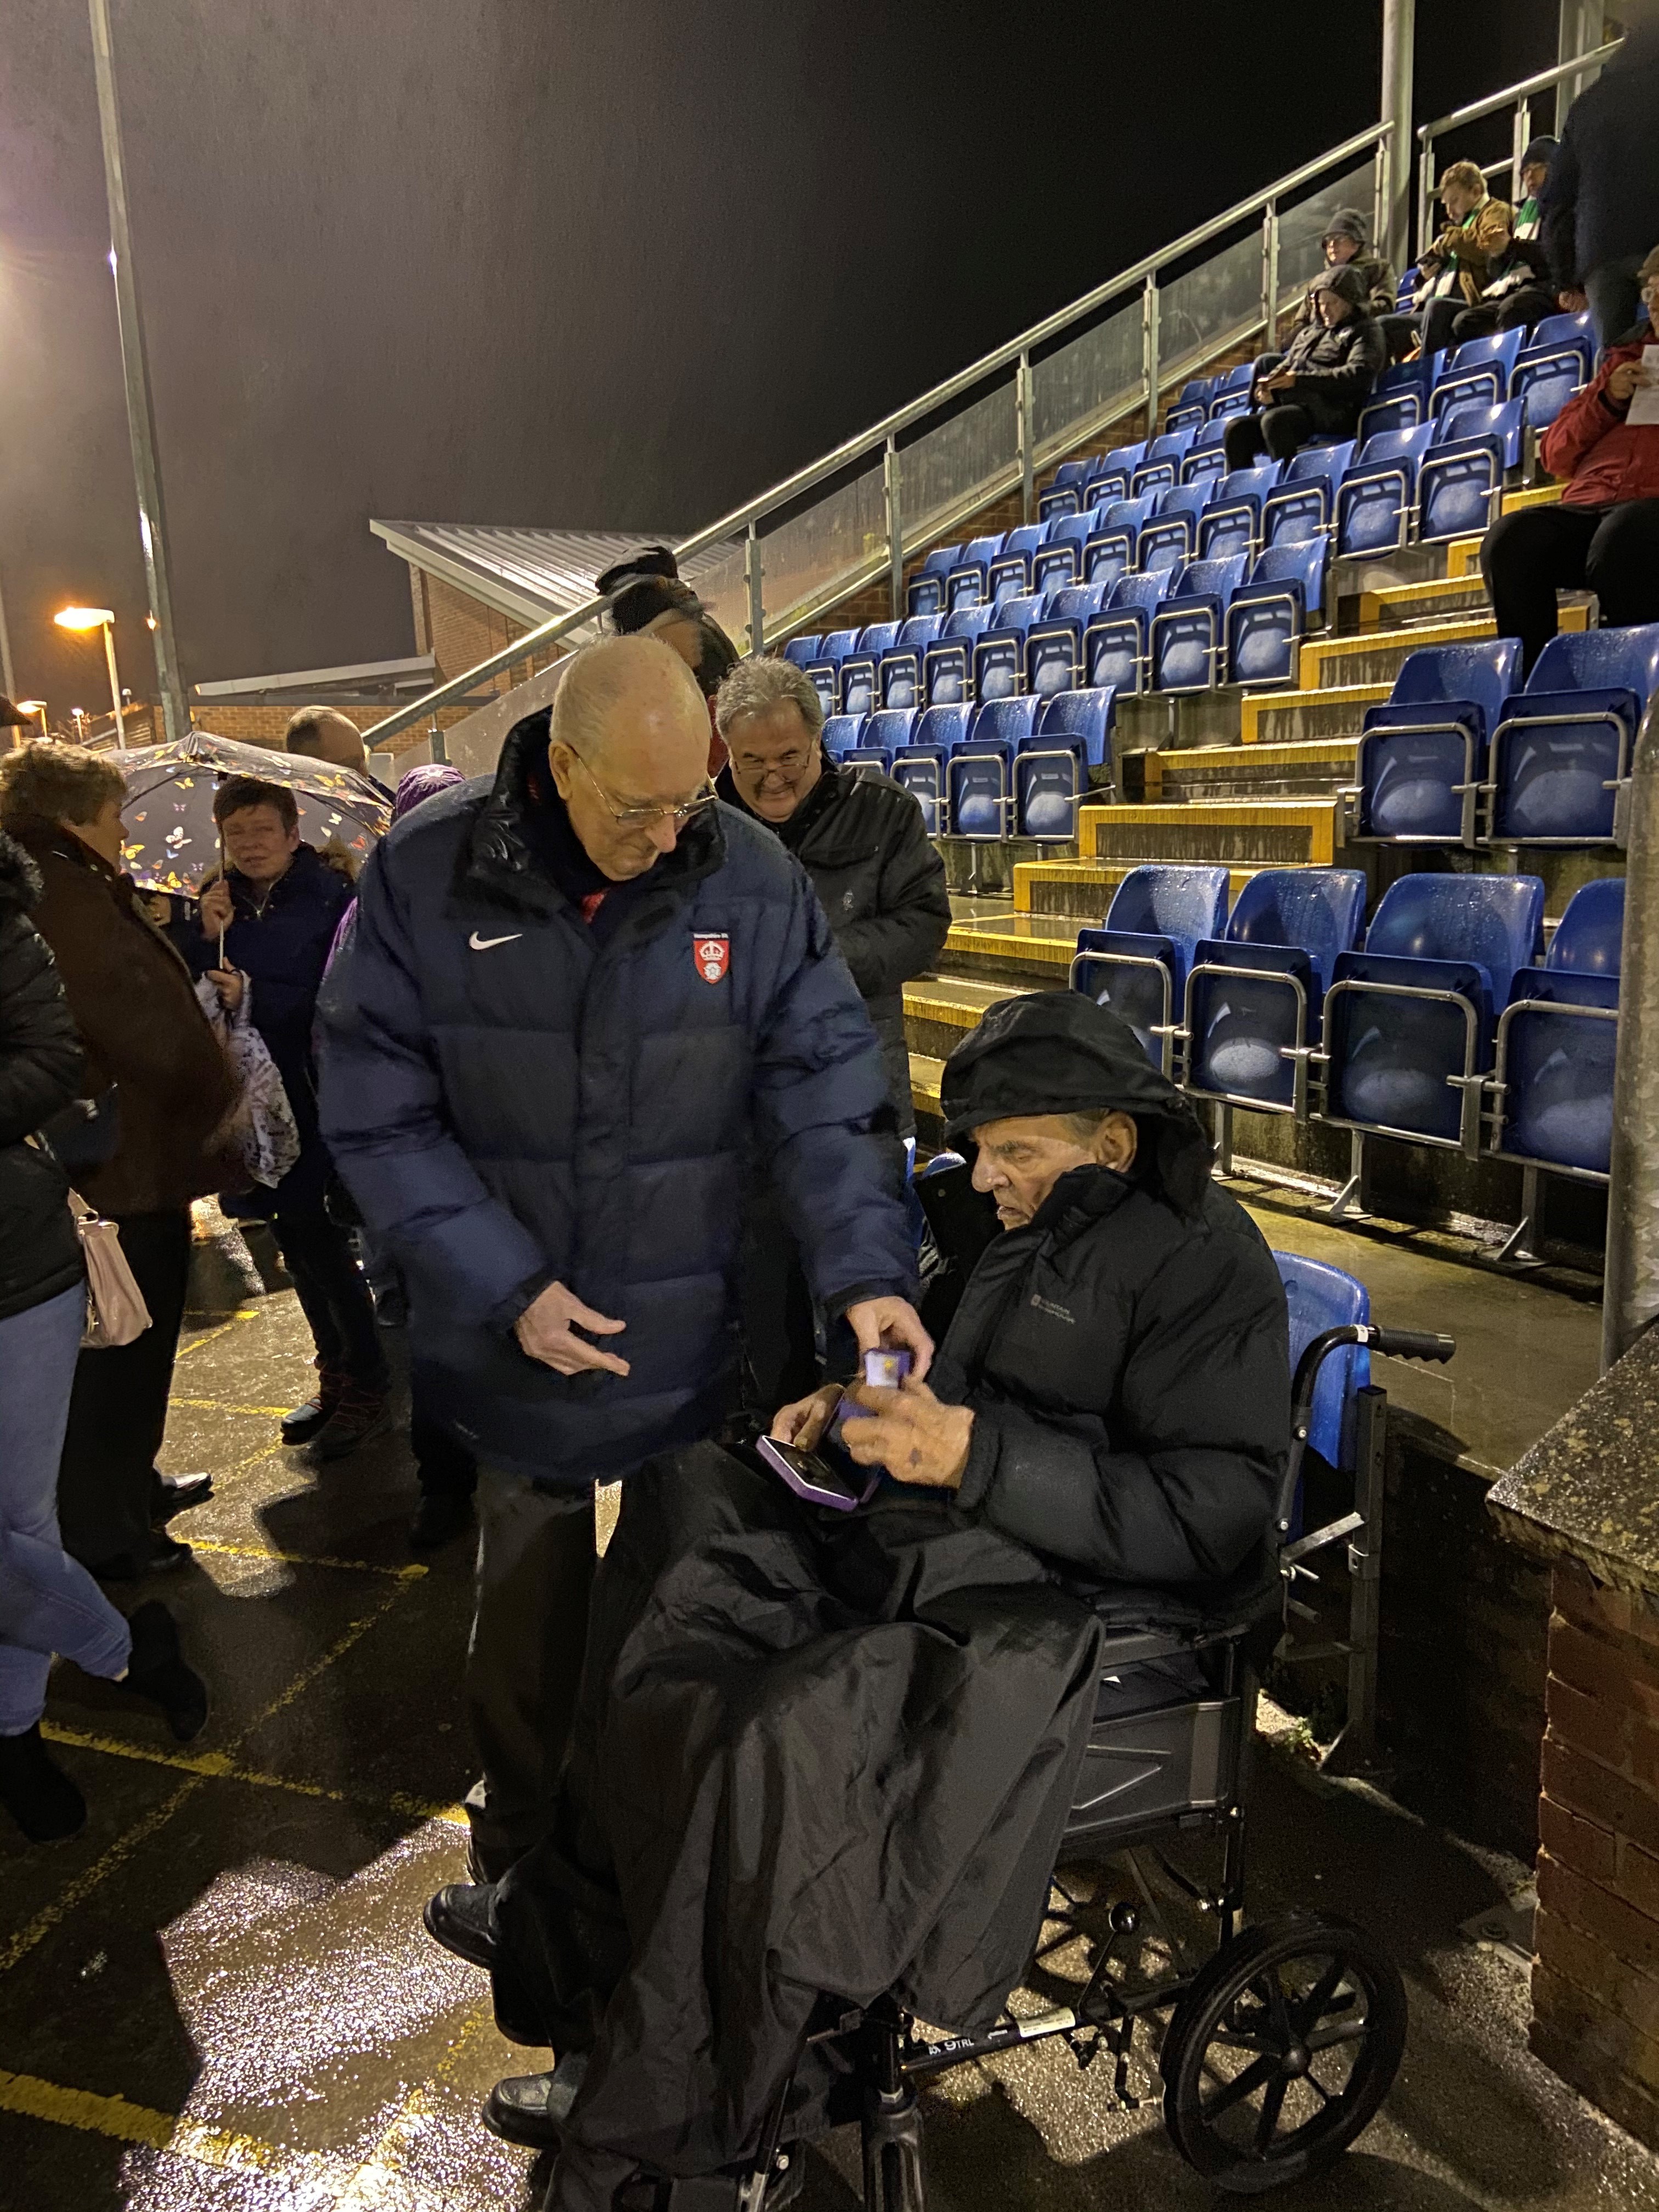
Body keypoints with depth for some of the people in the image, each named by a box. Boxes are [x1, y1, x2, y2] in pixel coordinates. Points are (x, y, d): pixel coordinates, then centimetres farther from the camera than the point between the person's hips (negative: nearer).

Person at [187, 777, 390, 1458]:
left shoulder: (329, 899, -8)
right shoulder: (222, 904, 10)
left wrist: (256, 996, -23)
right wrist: (208, 936, -11)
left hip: (314, 1098, -6)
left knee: (320, 1242, -5)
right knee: (297, 1245, 14)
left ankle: (368, 1390, 8)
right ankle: (336, 1379, 28)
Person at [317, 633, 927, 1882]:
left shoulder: (756, 884, -11)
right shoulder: (427, 878, -13)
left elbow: (826, 1096, -11)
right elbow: (380, 1118, -11)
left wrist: (865, 1267, -24)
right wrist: (508, 1288, -16)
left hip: (690, 1342, 1)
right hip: (512, 1339, -1)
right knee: (530, 1600, 19)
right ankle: (522, 1830, 46)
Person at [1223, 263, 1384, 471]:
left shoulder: (1363, 331, 8)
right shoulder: (1310, 332, 30)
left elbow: (1358, 374, -10)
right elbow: (1285, 367, 28)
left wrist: (1300, 379, -16)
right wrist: (1269, 389, 0)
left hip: (1332, 411, -7)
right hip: (1292, 408, 7)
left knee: (1274, 420, -35)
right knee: (1236, 428, -15)